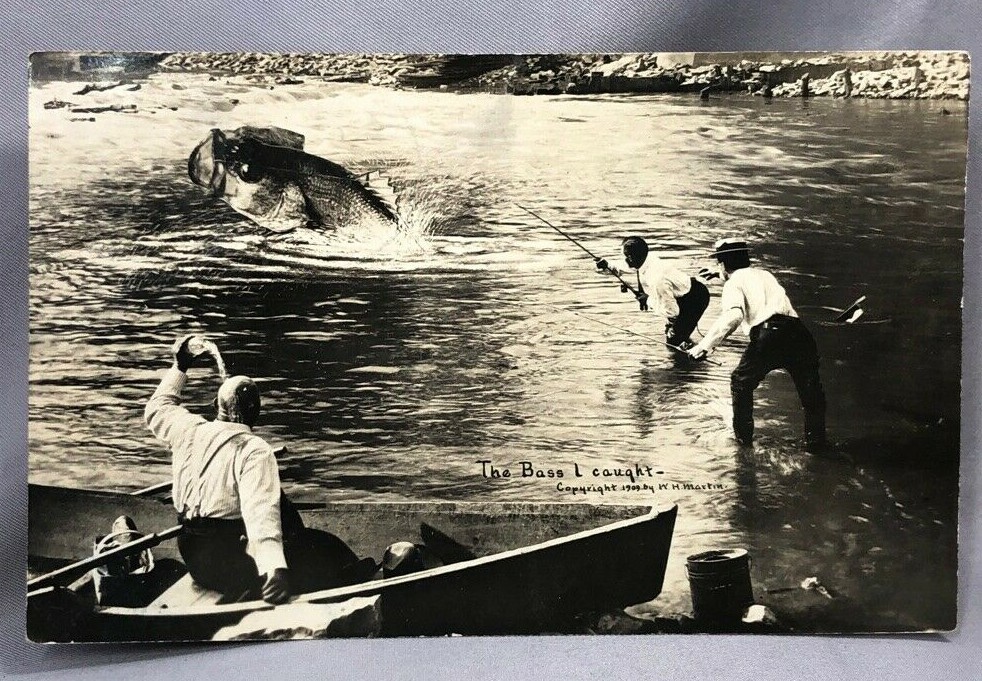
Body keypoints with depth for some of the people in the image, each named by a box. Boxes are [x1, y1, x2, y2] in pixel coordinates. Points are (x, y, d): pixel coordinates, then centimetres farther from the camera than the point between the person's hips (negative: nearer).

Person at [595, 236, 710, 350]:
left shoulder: (656, 280, -37)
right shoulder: (648, 258, -14)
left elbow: (671, 311, -26)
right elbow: (623, 268, 8)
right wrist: (607, 266, -5)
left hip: (696, 297, -8)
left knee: (674, 340, -3)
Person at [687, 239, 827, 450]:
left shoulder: (734, 282, 9)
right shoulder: (764, 274, 28)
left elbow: (733, 316, -12)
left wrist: (705, 345, -14)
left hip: (767, 335, -5)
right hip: (797, 332, 5)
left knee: (741, 383, 19)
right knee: (810, 389, 17)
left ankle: (743, 434, 25)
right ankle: (815, 439, 16)